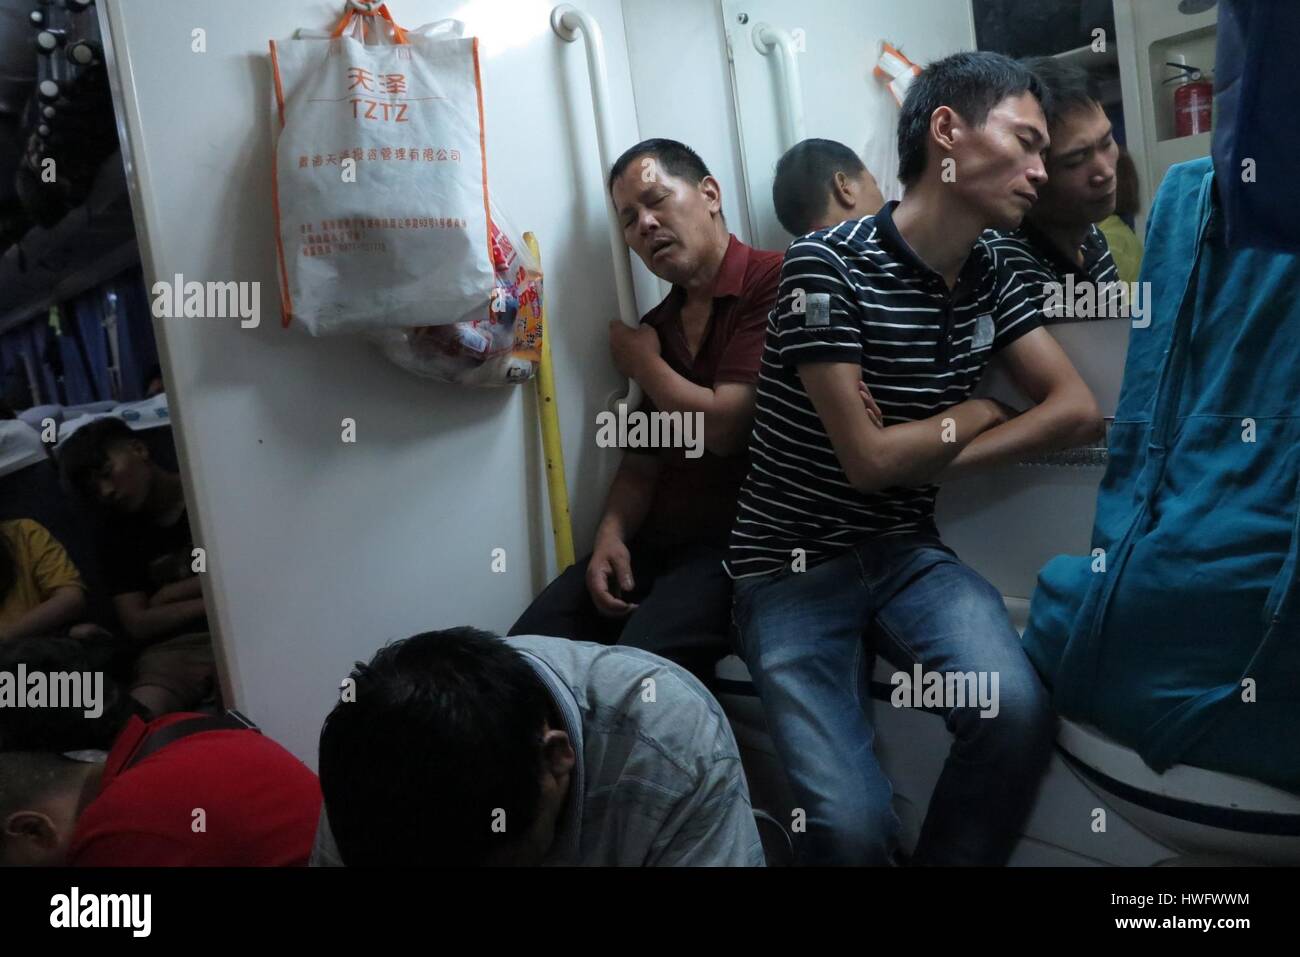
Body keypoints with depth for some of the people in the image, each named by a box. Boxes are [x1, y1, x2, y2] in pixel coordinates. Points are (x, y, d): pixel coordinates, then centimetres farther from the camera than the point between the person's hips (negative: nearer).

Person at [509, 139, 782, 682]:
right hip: (653, 546, 7)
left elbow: (724, 427, -15)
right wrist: (611, 535, -3)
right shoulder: (657, 325, 18)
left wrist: (643, 363, 1)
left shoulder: (771, 282, -8)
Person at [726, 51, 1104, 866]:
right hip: (793, 565, -5)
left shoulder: (989, 278, 7)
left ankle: (949, 857, 2)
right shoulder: (827, 264, -14)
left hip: (908, 553, 5)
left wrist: (936, 460, -10)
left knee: (1018, 711, -26)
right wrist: (973, 415, 1)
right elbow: (870, 459, -16)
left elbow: (1079, 410, 1)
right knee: (856, 826, -23)